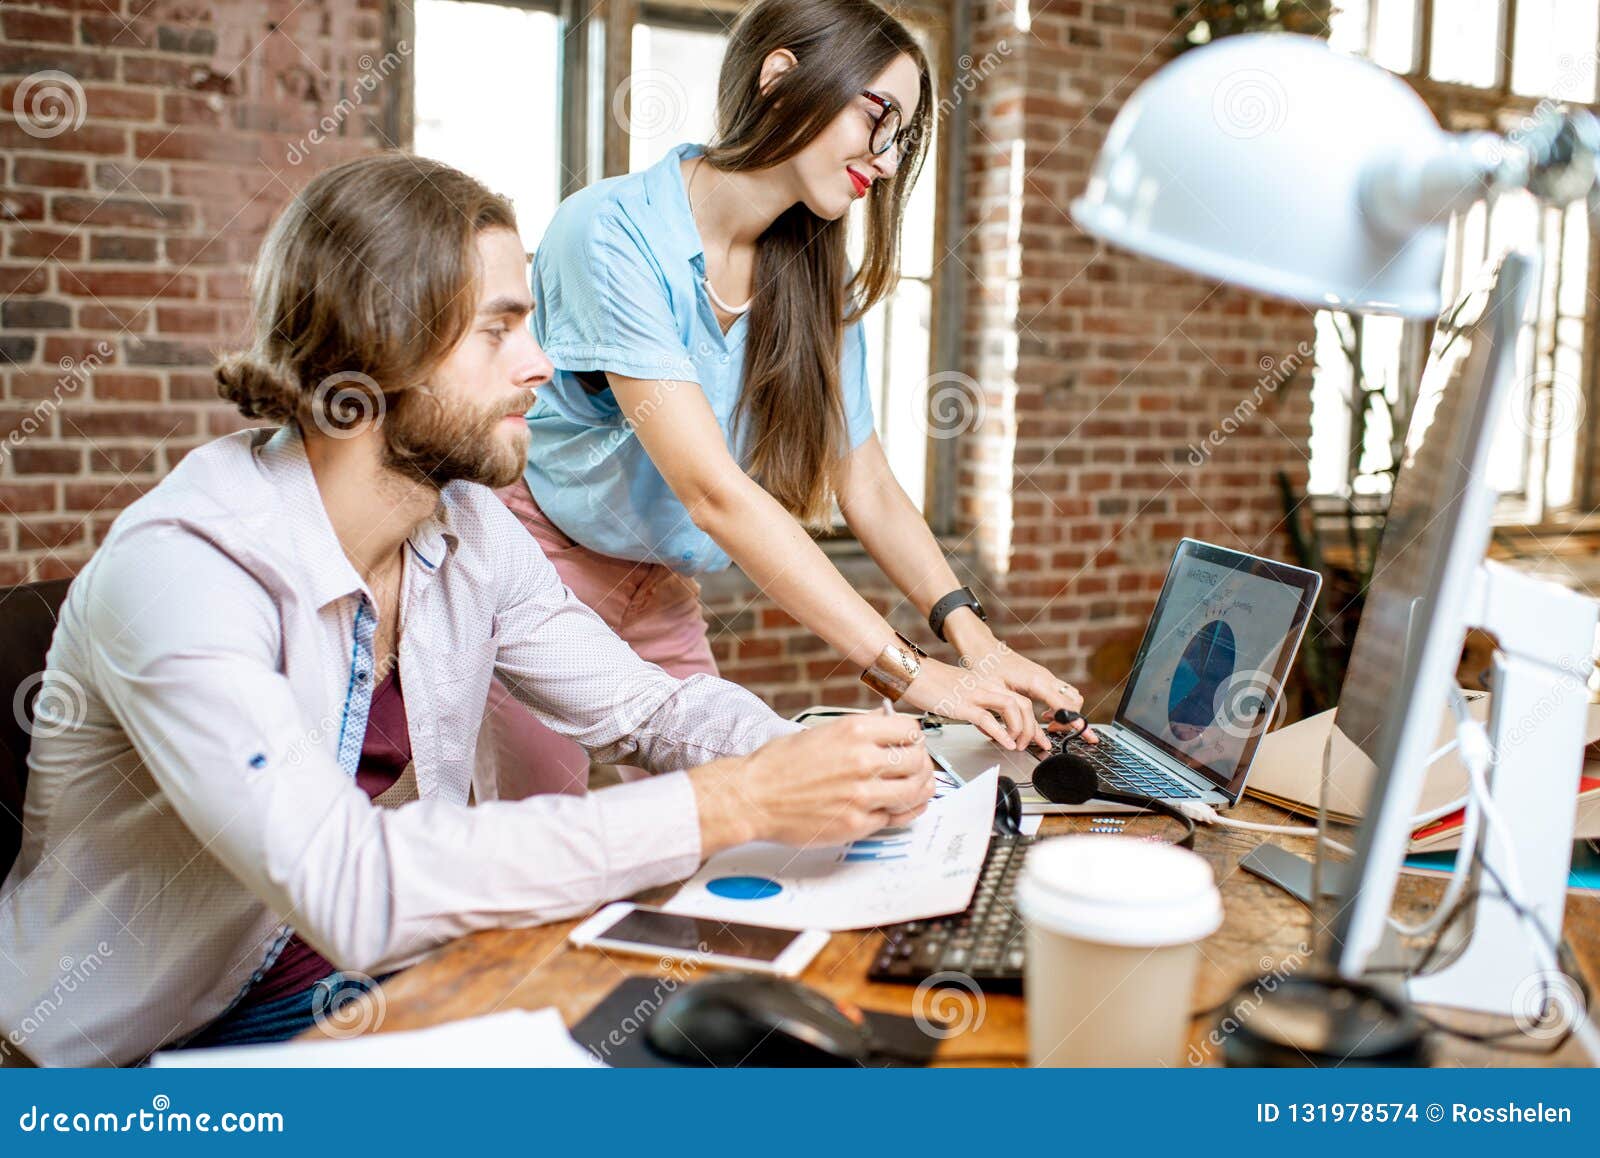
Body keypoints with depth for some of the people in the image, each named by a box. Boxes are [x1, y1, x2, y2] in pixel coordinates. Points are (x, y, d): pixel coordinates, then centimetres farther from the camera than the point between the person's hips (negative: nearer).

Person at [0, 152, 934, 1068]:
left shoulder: (470, 529, -4)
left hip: (380, 977, 6)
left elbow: (646, 704, 3)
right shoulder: (179, 572, -26)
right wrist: (730, 803, -37)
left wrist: (832, 766, -18)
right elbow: (354, 890, -36)